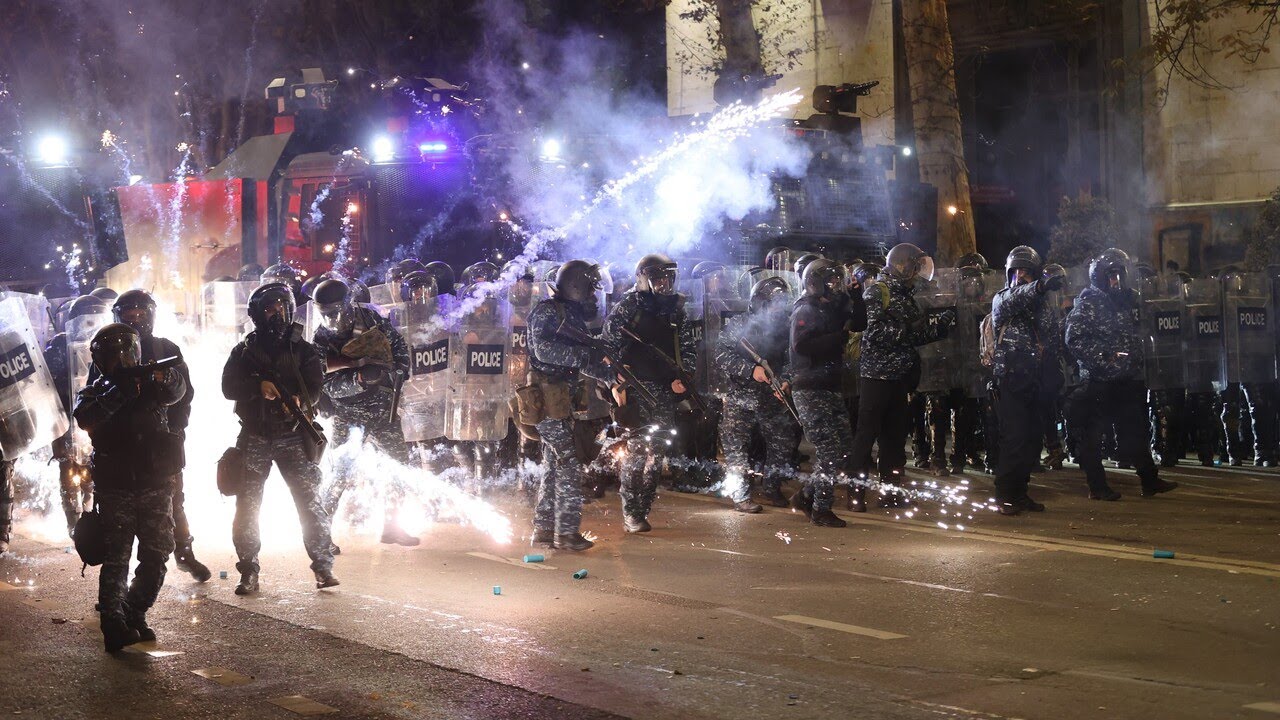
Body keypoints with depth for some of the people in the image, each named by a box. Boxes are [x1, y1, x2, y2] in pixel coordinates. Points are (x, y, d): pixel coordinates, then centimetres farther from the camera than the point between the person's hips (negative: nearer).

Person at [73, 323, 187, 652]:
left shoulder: (151, 382, 9)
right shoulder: (94, 392, 5)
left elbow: (177, 388, -12)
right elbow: (84, 418, -17)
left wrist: (159, 378, -33)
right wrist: (117, 393, -28)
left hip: (156, 487, 3)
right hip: (116, 491, -2)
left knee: (156, 557, 5)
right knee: (116, 560, -6)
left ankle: (134, 615, 20)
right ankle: (114, 625, -7)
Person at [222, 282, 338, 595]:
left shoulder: (302, 349, 8)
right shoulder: (244, 350, 10)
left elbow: (315, 384, -4)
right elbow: (229, 386, -2)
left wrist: (301, 400, -26)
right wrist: (259, 385, -20)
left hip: (293, 436, -1)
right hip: (255, 437, 1)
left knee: (310, 501, -7)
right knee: (247, 504, -1)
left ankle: (323, 567, -3)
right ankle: (248, 572, 7)